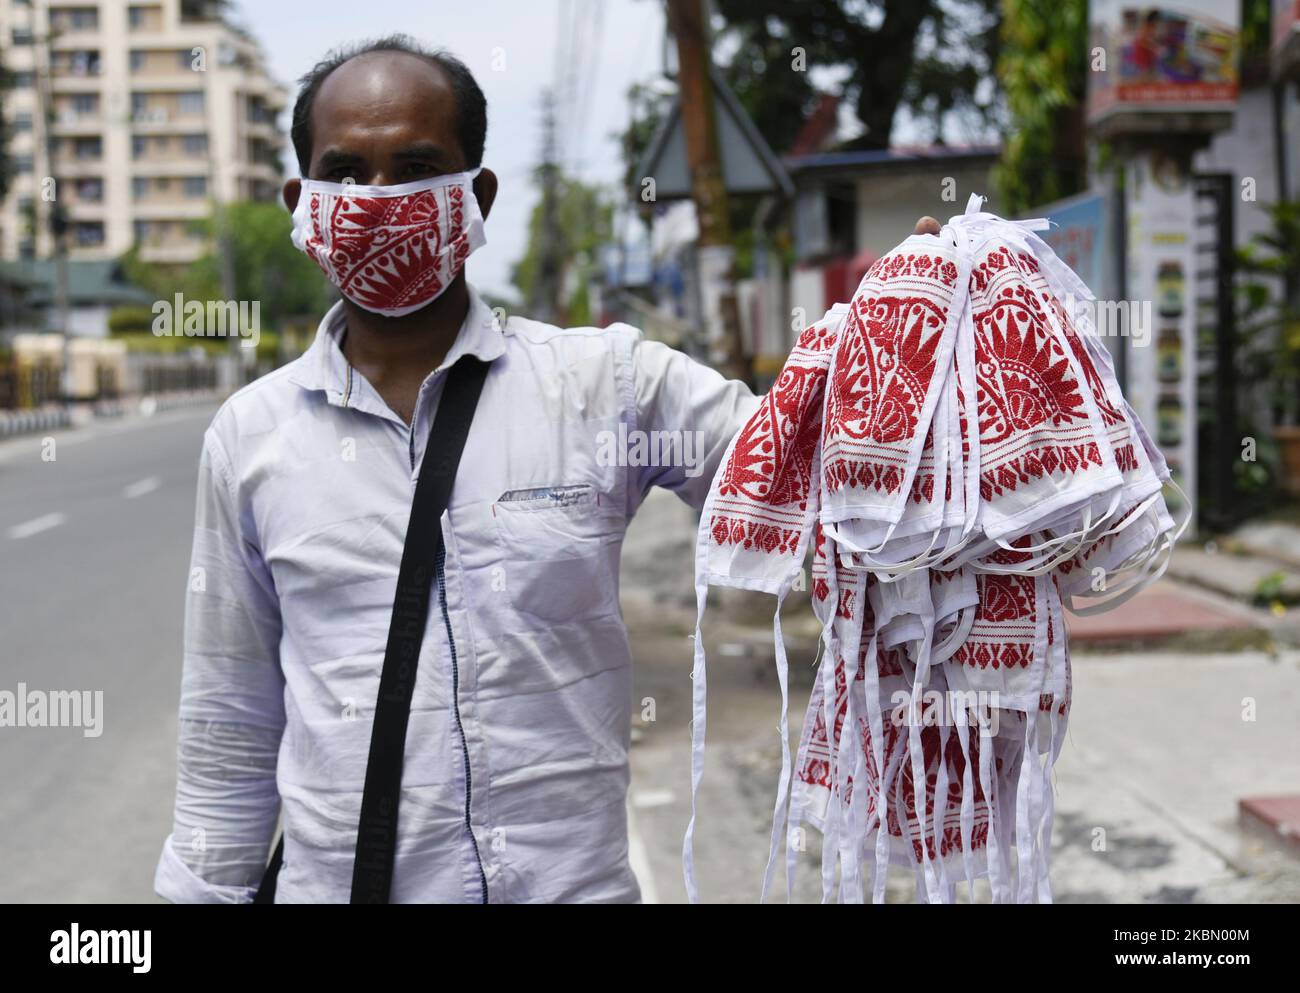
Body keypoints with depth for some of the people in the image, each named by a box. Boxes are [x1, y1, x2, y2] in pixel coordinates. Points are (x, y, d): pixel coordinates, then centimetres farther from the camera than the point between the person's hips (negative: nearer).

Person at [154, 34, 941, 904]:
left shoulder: (607, 382, -5)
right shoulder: (251, 436, 1)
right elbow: (232, 727, 8)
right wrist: (206, 888, 9)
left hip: (577, 878, -1)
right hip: (332, 880, 1)